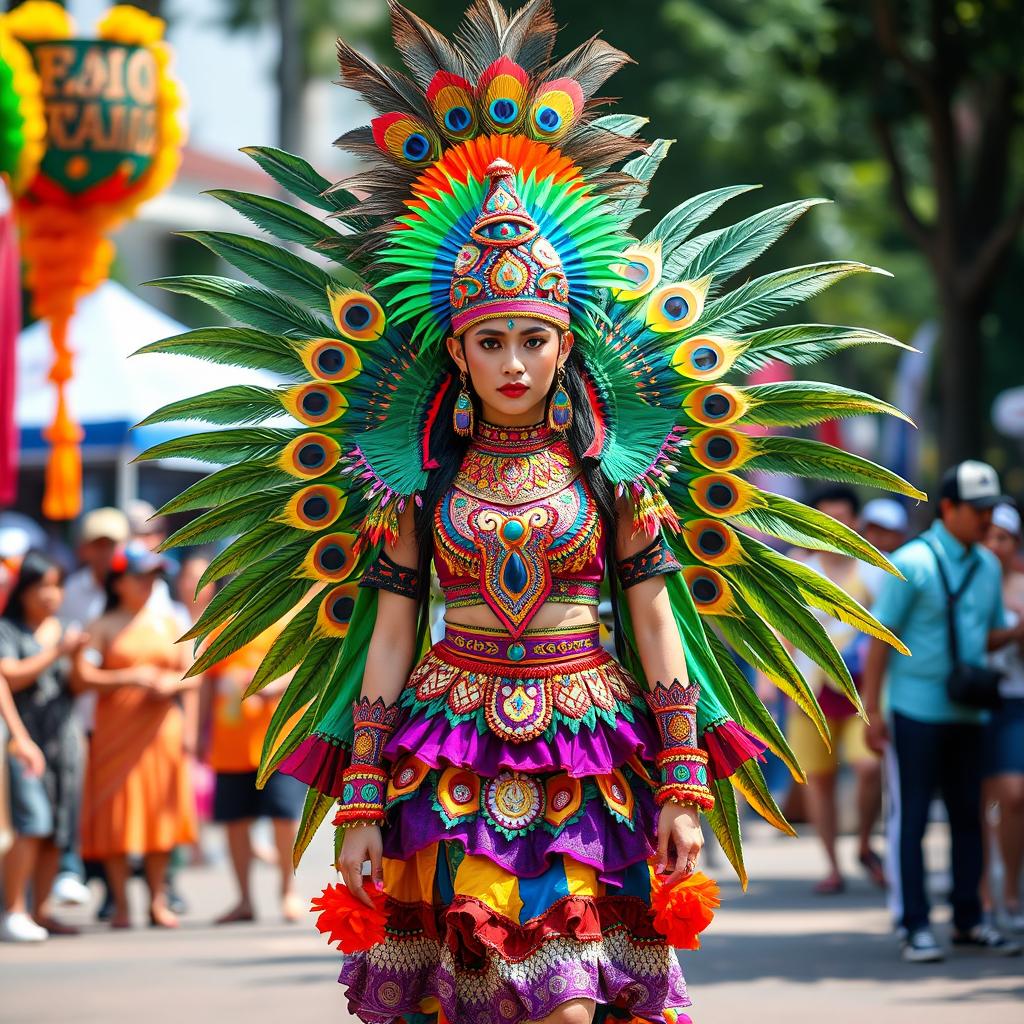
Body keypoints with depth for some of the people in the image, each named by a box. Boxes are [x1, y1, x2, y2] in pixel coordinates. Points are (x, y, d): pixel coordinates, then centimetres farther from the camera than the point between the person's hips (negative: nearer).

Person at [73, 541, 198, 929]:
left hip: (162, 729, 3)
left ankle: (158, 900, 9)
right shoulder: (104, 627, 2)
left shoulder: (167, 624, 13)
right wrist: (130, 679, -16)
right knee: (117, 816, -4)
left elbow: (192, 675, 12)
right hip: (116, 732, -3)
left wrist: (171, 683, -8)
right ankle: (120, 904, 1)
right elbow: (83, 676, -9)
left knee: (159, 814, 3)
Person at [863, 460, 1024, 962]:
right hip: (916, 710, -6)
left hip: (967, 712, 6)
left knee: (968, 817, 9)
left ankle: (968, 921, 16)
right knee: (909, 819, -2)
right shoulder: (912, 562, -9)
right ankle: (914, 926, 1)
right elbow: (880, 636, -8)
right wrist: (871, 709, -11)